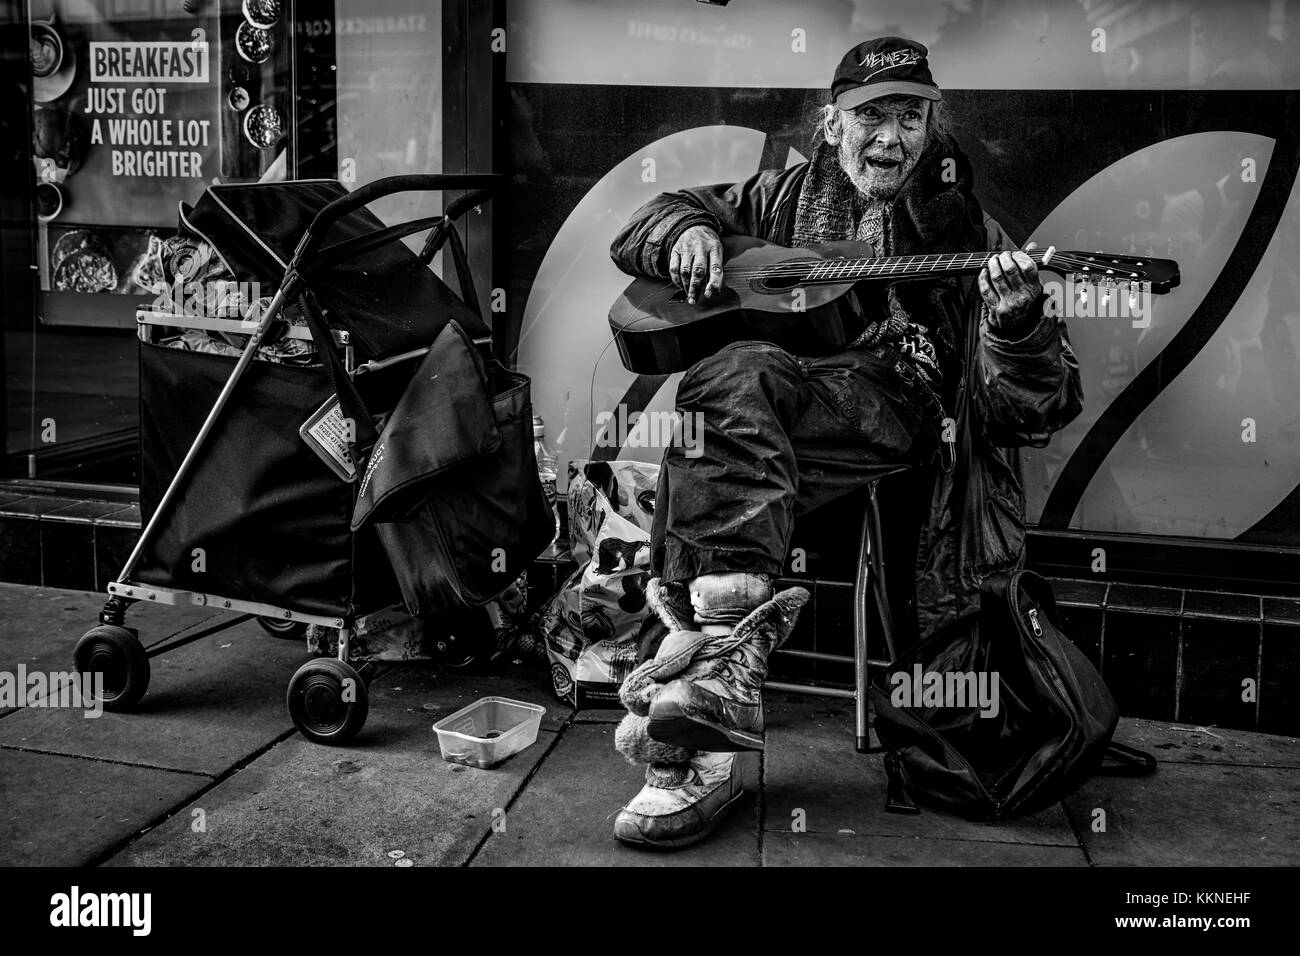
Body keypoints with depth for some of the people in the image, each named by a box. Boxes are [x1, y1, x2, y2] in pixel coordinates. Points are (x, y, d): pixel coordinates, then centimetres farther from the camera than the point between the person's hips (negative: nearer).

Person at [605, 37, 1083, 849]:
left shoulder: (963, 230, 16)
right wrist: (686, 232, 6)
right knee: (739, 377, -35)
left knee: (731, 389, -35)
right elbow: (644, 225, 31)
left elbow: (1037, 412, 6)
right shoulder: (792, 194, 25)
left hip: (891, 403, -3)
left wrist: (1016, 326, -17)